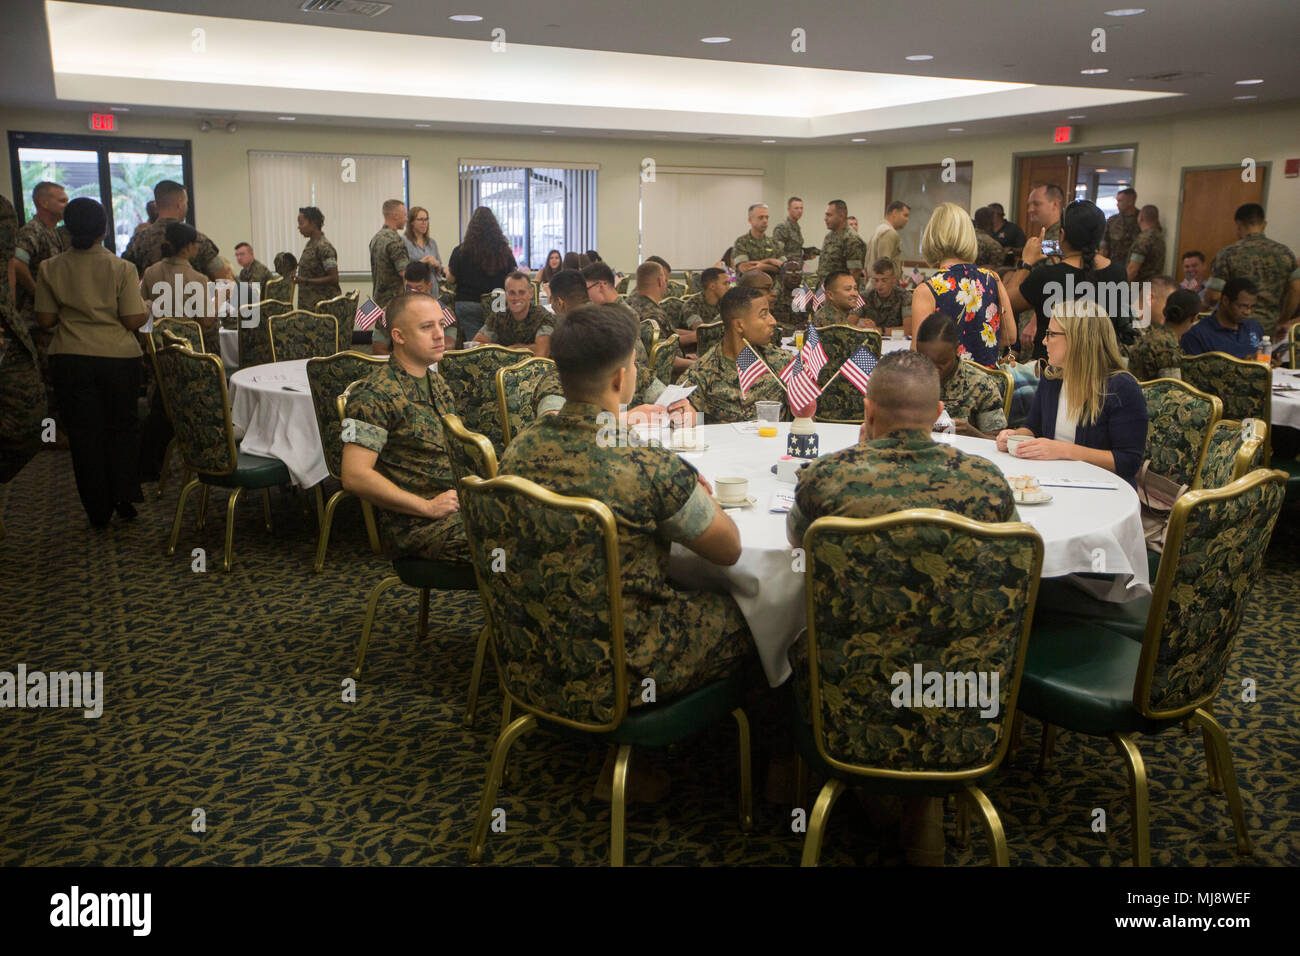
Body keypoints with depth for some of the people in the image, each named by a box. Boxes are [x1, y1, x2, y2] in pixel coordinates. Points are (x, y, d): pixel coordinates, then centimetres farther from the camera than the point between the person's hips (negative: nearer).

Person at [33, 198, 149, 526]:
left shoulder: (50, 269, -2)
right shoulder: (122, 268, -9)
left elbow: (45, 319, 0)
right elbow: (134, 320, -11)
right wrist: (145, 307, 8)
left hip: (70, 360, 2)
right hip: (119, 357, -1)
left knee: (84, 432, 9)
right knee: (123, 426, 16)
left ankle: (98, 510, 15)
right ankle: (123, 497, 11)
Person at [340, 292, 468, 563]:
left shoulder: (437, 383, 18)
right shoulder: (373, 395, -9)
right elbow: (355, 475, -16)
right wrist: (429, 507, -17)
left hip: (460, 505, 9)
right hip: (415, 525, -8)